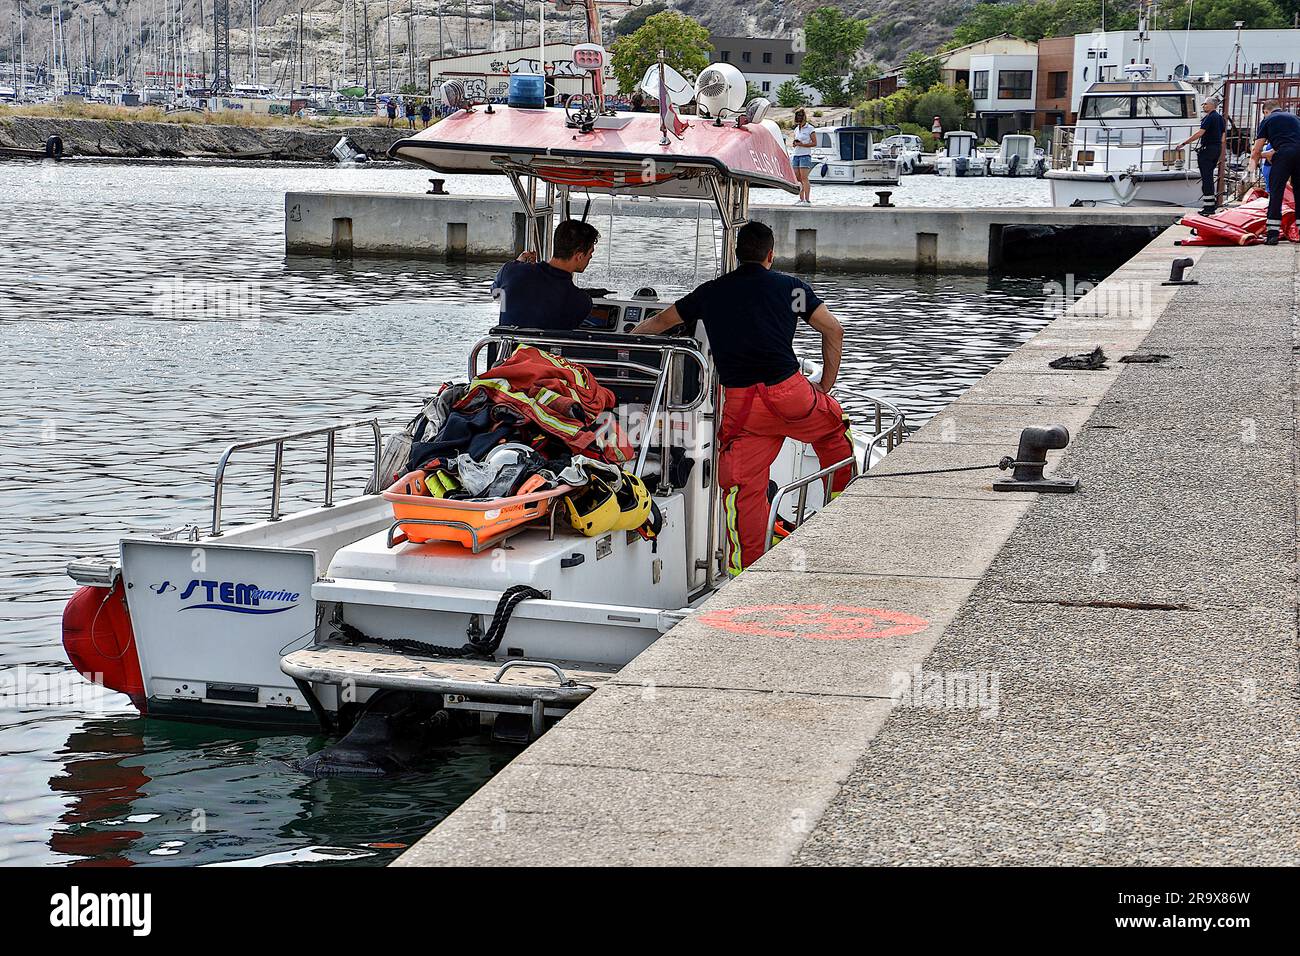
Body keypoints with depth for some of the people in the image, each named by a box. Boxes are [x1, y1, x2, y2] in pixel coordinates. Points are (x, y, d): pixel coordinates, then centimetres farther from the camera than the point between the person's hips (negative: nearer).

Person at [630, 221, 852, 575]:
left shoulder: (710, 292, 14)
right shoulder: (791, 286, 7)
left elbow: (661, 321, 28)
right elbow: (833, 329, 7)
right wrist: (826, 384, 17)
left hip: (740, 405, 1)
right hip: (788, 392, -1)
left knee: (742, 487, 4)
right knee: (834, 423, 28)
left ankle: (745, 570, 4)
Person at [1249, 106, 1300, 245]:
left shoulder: (1267, 120, 18)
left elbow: (1257, 150, 13)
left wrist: (1254, 163, 31)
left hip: (1284, 153, -4)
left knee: (1276, 193, 0)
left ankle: (1272, 233, -7)